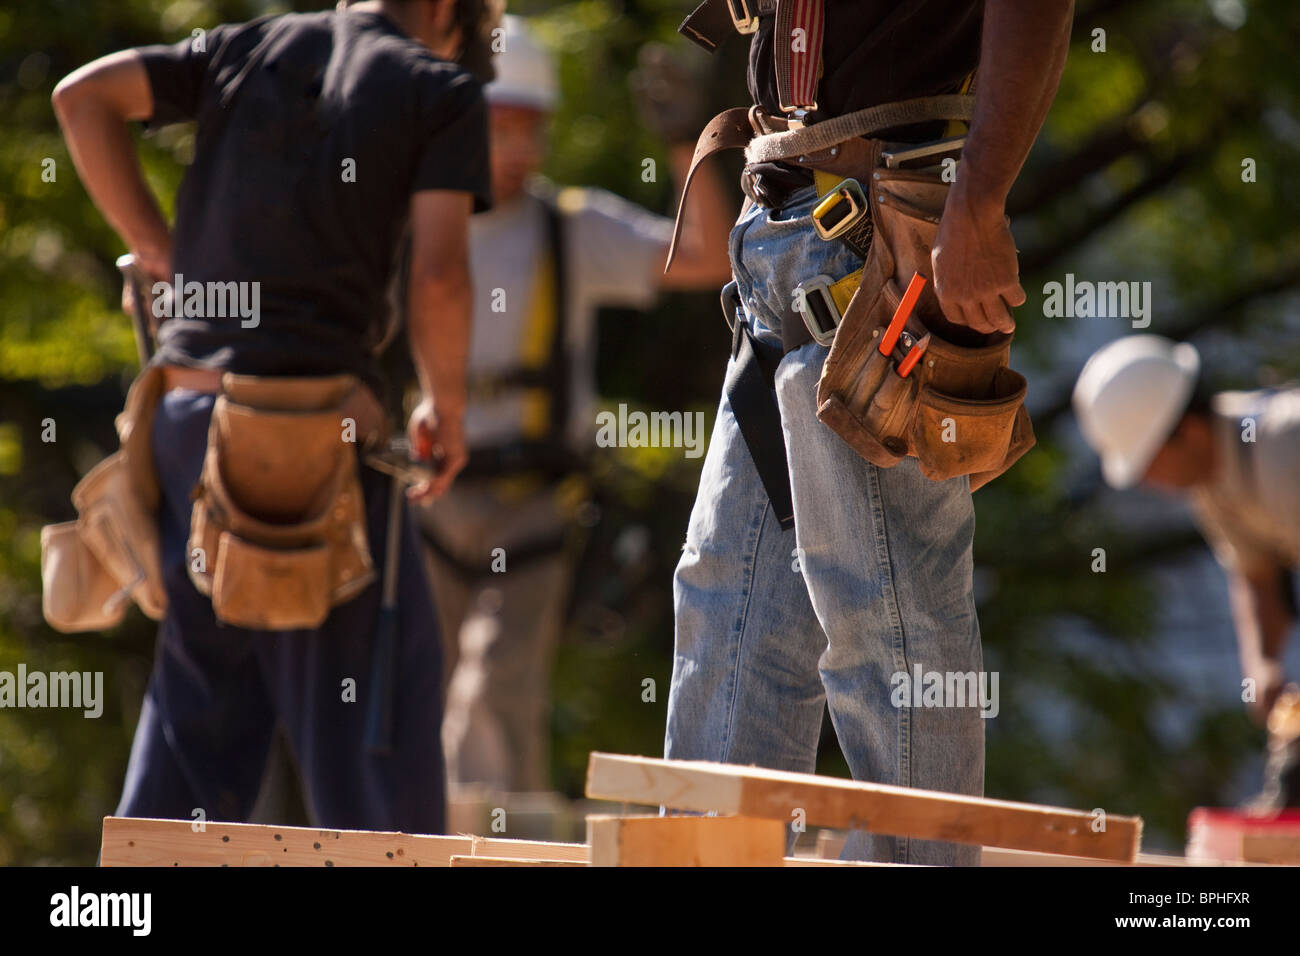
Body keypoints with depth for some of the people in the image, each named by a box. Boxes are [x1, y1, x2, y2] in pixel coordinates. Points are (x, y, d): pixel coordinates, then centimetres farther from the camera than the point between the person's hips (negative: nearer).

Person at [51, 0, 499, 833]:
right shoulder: (442, 92, 2)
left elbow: (85, 96, 7)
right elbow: (439, 277, -9)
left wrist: (158, 251, 10)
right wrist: (446, 409, 6)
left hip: (189, 398, 5)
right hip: (318, 410, -5)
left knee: (202, 691, 13)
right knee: (377, 693, 1)